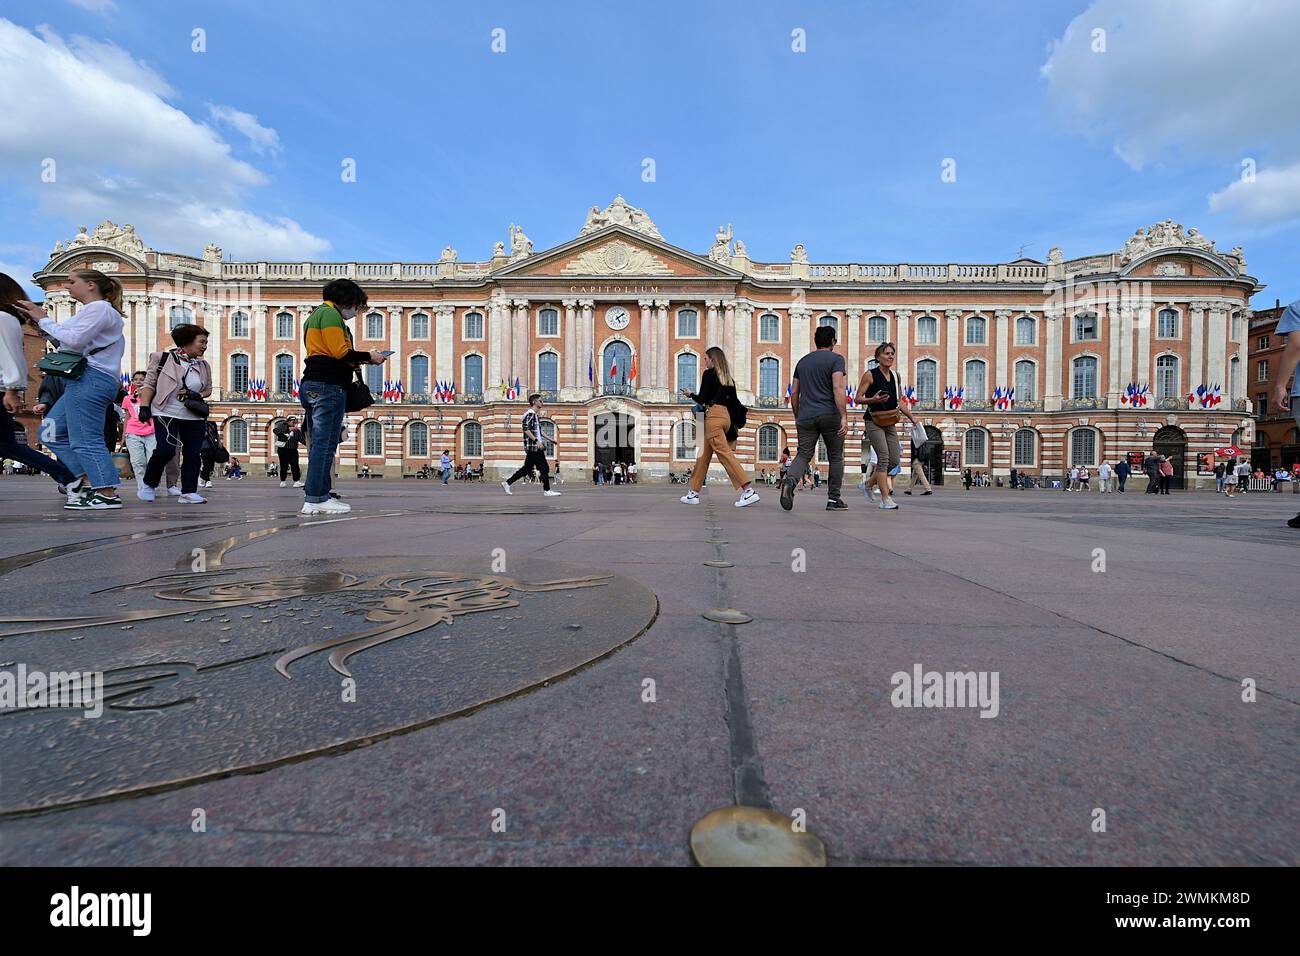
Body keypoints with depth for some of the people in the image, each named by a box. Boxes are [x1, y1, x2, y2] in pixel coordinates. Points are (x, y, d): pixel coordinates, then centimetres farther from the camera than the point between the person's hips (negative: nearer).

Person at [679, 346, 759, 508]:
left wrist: (690, 394, 14)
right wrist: (734, 426, 20)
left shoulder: (709, 374, -1)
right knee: (704, 454, 13)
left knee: (724, 453, -14)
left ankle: (749, 490, -23)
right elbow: (734, 402, 15)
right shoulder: (729, 378, 19)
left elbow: (702, 399, -4)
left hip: (714, 415, -8)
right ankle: (694, 493, 18)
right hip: (726, 416, 8)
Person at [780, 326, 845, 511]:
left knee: (803, 454, 2)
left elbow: (794, 393, 16)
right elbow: (837, 389, -13)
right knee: (836, 457, 10)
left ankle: (790, 480, -29)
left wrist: (797, 417, 25)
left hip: (806, 417, 4)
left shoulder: (802, 361, 16)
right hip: (830, 415, -4)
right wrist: (844, 417, -16)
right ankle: (833, 499, 12)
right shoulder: (836, 359, 0)